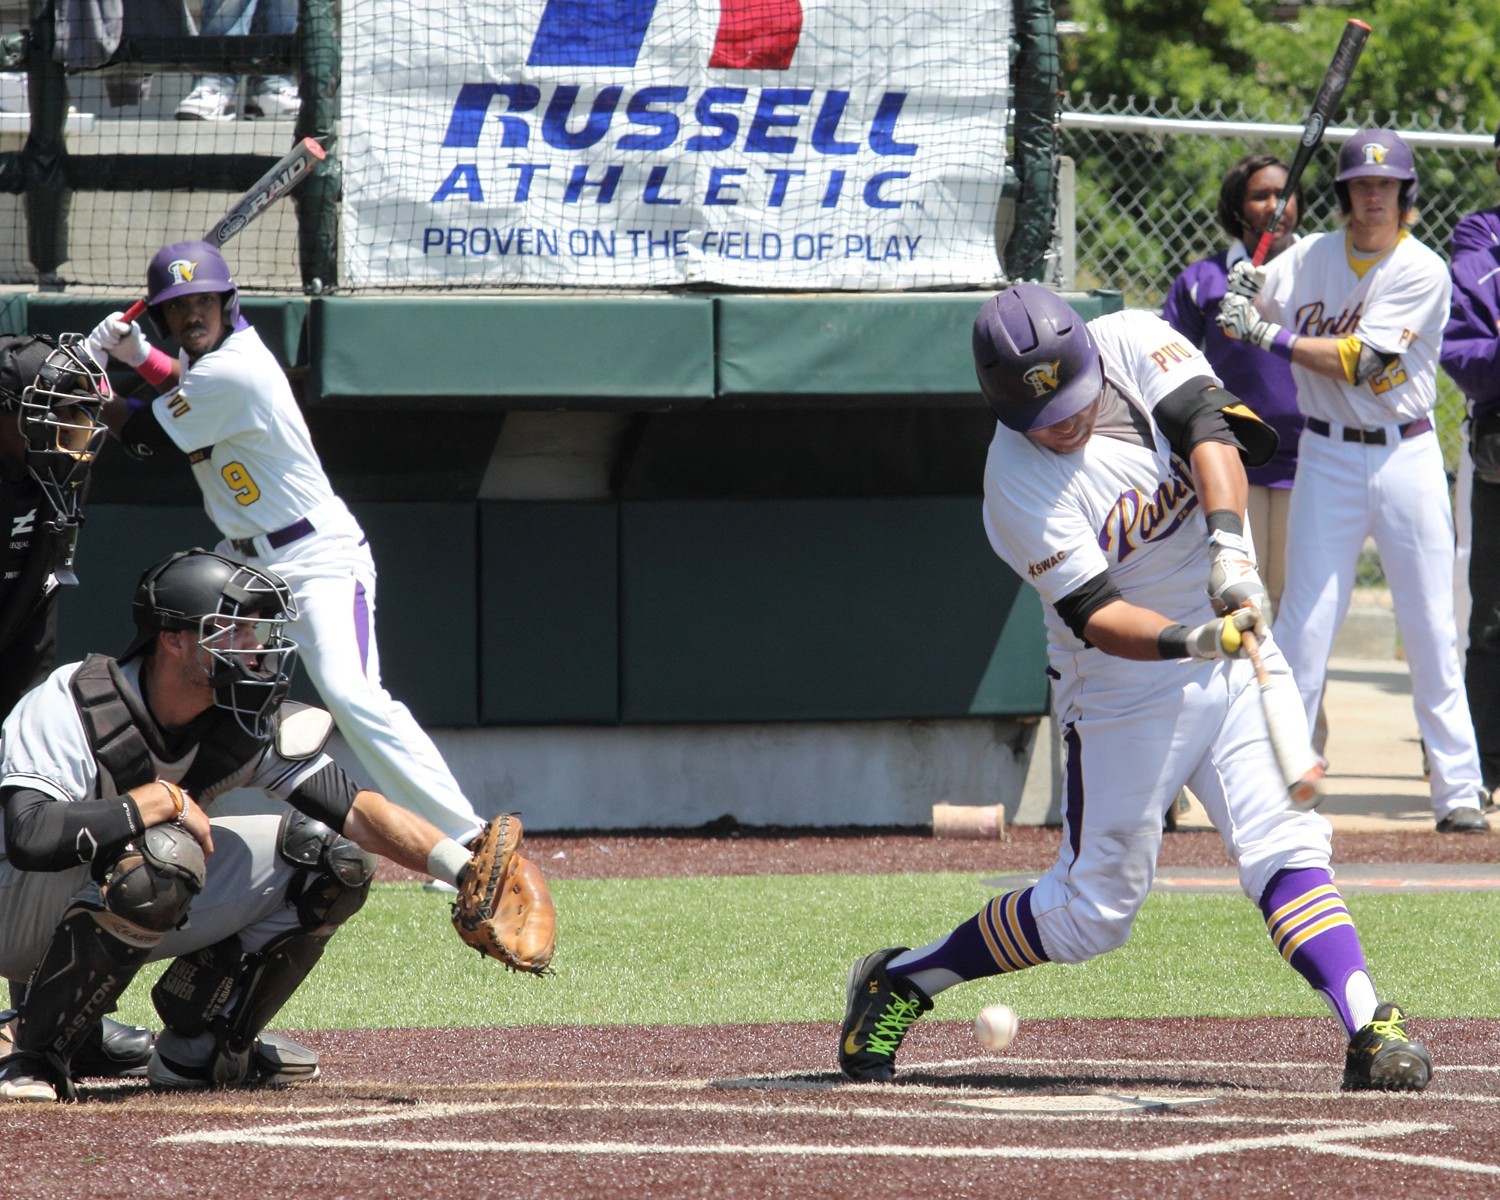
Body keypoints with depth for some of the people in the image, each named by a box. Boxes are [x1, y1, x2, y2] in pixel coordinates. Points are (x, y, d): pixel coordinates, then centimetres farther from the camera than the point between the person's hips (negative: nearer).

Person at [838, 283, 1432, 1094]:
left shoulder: (1133, 343, -10)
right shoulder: (1017, 484, -20)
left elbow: (1208, 430, -24)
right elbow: (1096, 616, -25)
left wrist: (1229, 544, -40)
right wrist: (1188, 640, -43)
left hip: (1229, 648, 4)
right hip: (1124, 687, -4)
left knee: (1284, 843, -10)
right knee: (1094, 910, 0)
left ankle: (1369, 1029, -17)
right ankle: (900, 982, 16)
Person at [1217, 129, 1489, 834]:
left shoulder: (1423, 272, -8)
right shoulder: (1309, 258, 4)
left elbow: (1356, 361, -16)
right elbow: (1236, 323, 3)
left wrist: (1268, 334, -19)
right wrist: (1243, 291, -19)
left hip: (1406, 455, -2)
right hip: (1327, 454, 2)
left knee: (1431, 630, -1)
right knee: (1304, 624, -3)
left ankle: (1458, 791, 4)